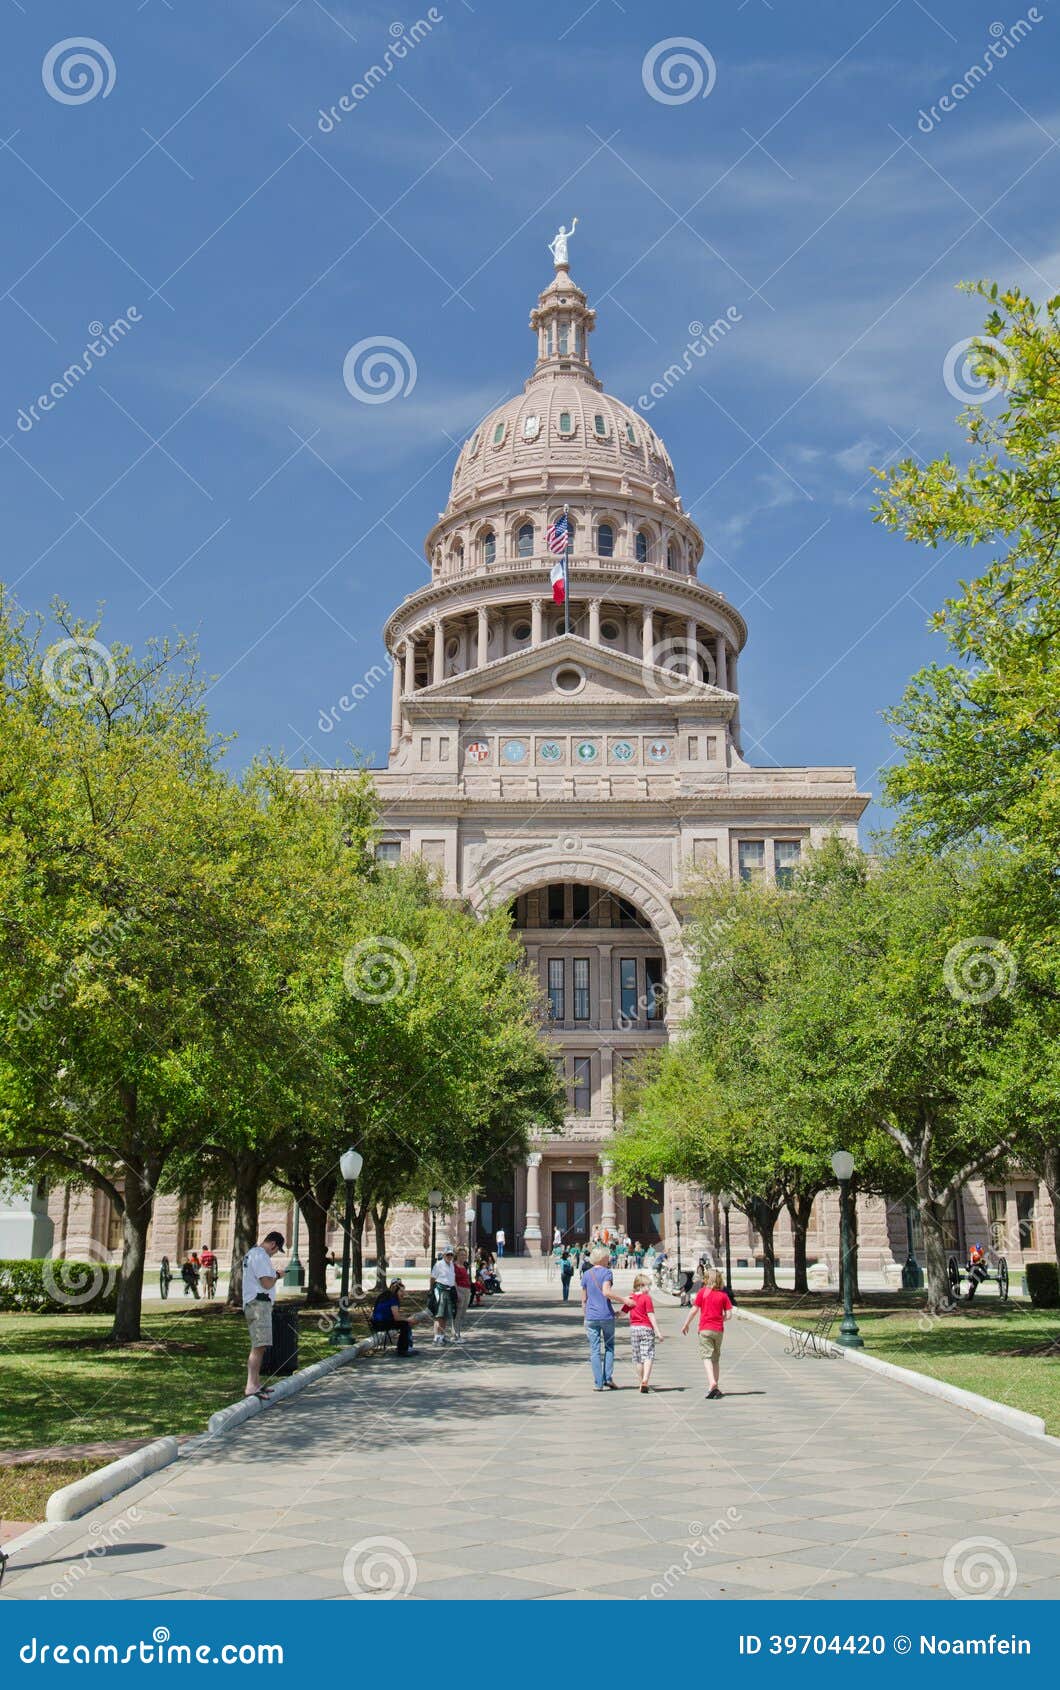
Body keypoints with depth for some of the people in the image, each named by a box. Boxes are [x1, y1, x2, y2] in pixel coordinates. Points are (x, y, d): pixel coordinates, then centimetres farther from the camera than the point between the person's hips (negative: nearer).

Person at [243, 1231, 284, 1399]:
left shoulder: (251, 1253, 20)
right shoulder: (260, 1256, -14)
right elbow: (267, 1283, -19)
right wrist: (277, 1275, -2)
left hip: (255, 1304, 11)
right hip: (259, 1304, -11)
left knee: (259, 1346, 17)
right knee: (259, 1346, -16)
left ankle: (256, 1383, 23)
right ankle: (251, 1387, -22)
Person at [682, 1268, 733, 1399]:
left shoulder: (702, 1292, -2)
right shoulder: (723, 1295, 2)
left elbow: (694, 1310, -3)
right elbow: (728, 1315, -1)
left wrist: (686, 1325, 8)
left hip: (705, 1329, -3)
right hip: (719, 1329, 3)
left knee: (707, 1356, -7)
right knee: (716, 1358, 15)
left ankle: (712, 1383, -27)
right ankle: (715, 1386, 17)